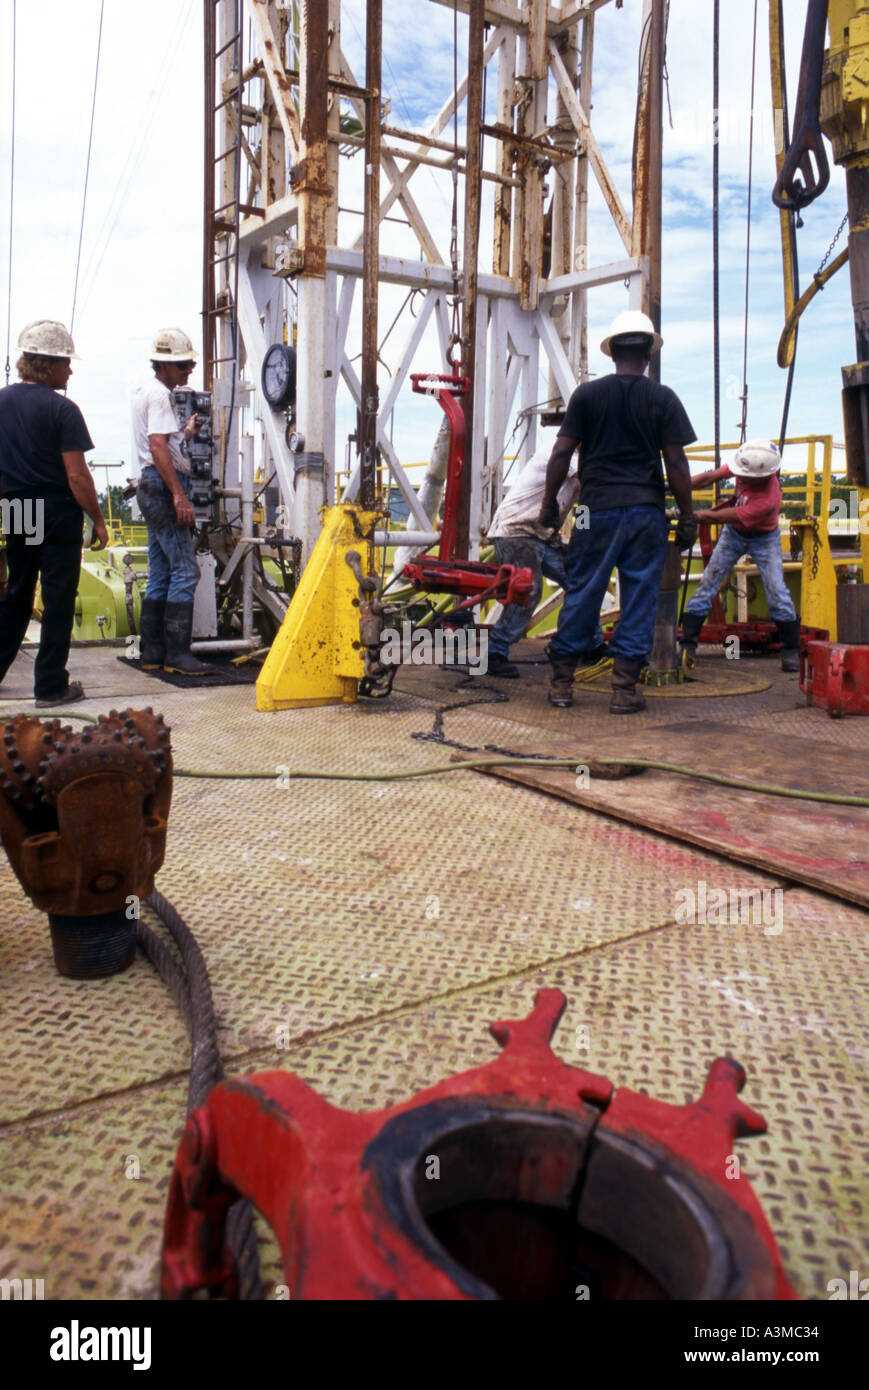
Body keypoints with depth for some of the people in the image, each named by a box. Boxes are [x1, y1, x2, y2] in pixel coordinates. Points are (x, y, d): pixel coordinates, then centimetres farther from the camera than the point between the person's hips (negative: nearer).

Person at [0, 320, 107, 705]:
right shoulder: (61, 409, -12)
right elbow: (77, 475, -16)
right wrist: (98, 520, -8)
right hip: (58, 513, -6)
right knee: (58, 600, 2)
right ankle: (51, 685, 6)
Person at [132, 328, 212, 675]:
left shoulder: (148, 393, 23)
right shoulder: (159, 395, -9)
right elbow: (158, 447, -21)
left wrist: (186, 433, 18)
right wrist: (180, 496, -25)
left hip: (153, 489, 11)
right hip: (164, 486, -11)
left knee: (160, 575, 10)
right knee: (185, 571, -12)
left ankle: (152, 653, 13)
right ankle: (177, 654, -12)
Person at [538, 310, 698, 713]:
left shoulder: (587, 394, 4)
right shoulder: (663, 398, 3)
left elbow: (561, 453, 0)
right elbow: (675, 462, -1)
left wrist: (549, 503, 9)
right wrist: (687, 515, 5)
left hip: (597, 509, 1)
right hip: (647, 510, -1)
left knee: (581, 593, 7)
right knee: (639, 598, 4)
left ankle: (561, 681, 12)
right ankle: (625, 688, 4)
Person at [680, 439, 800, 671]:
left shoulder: (767, 500, -39)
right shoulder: (746, 466, -24)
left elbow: (717, 516, -35)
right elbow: (710, 477, -12)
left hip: (763, 538, -5)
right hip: (733, 533, 5)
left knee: (776, 591, -13)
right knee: (707, 584, -3)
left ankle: (791, 651, 2)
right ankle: (687, 645, -1)